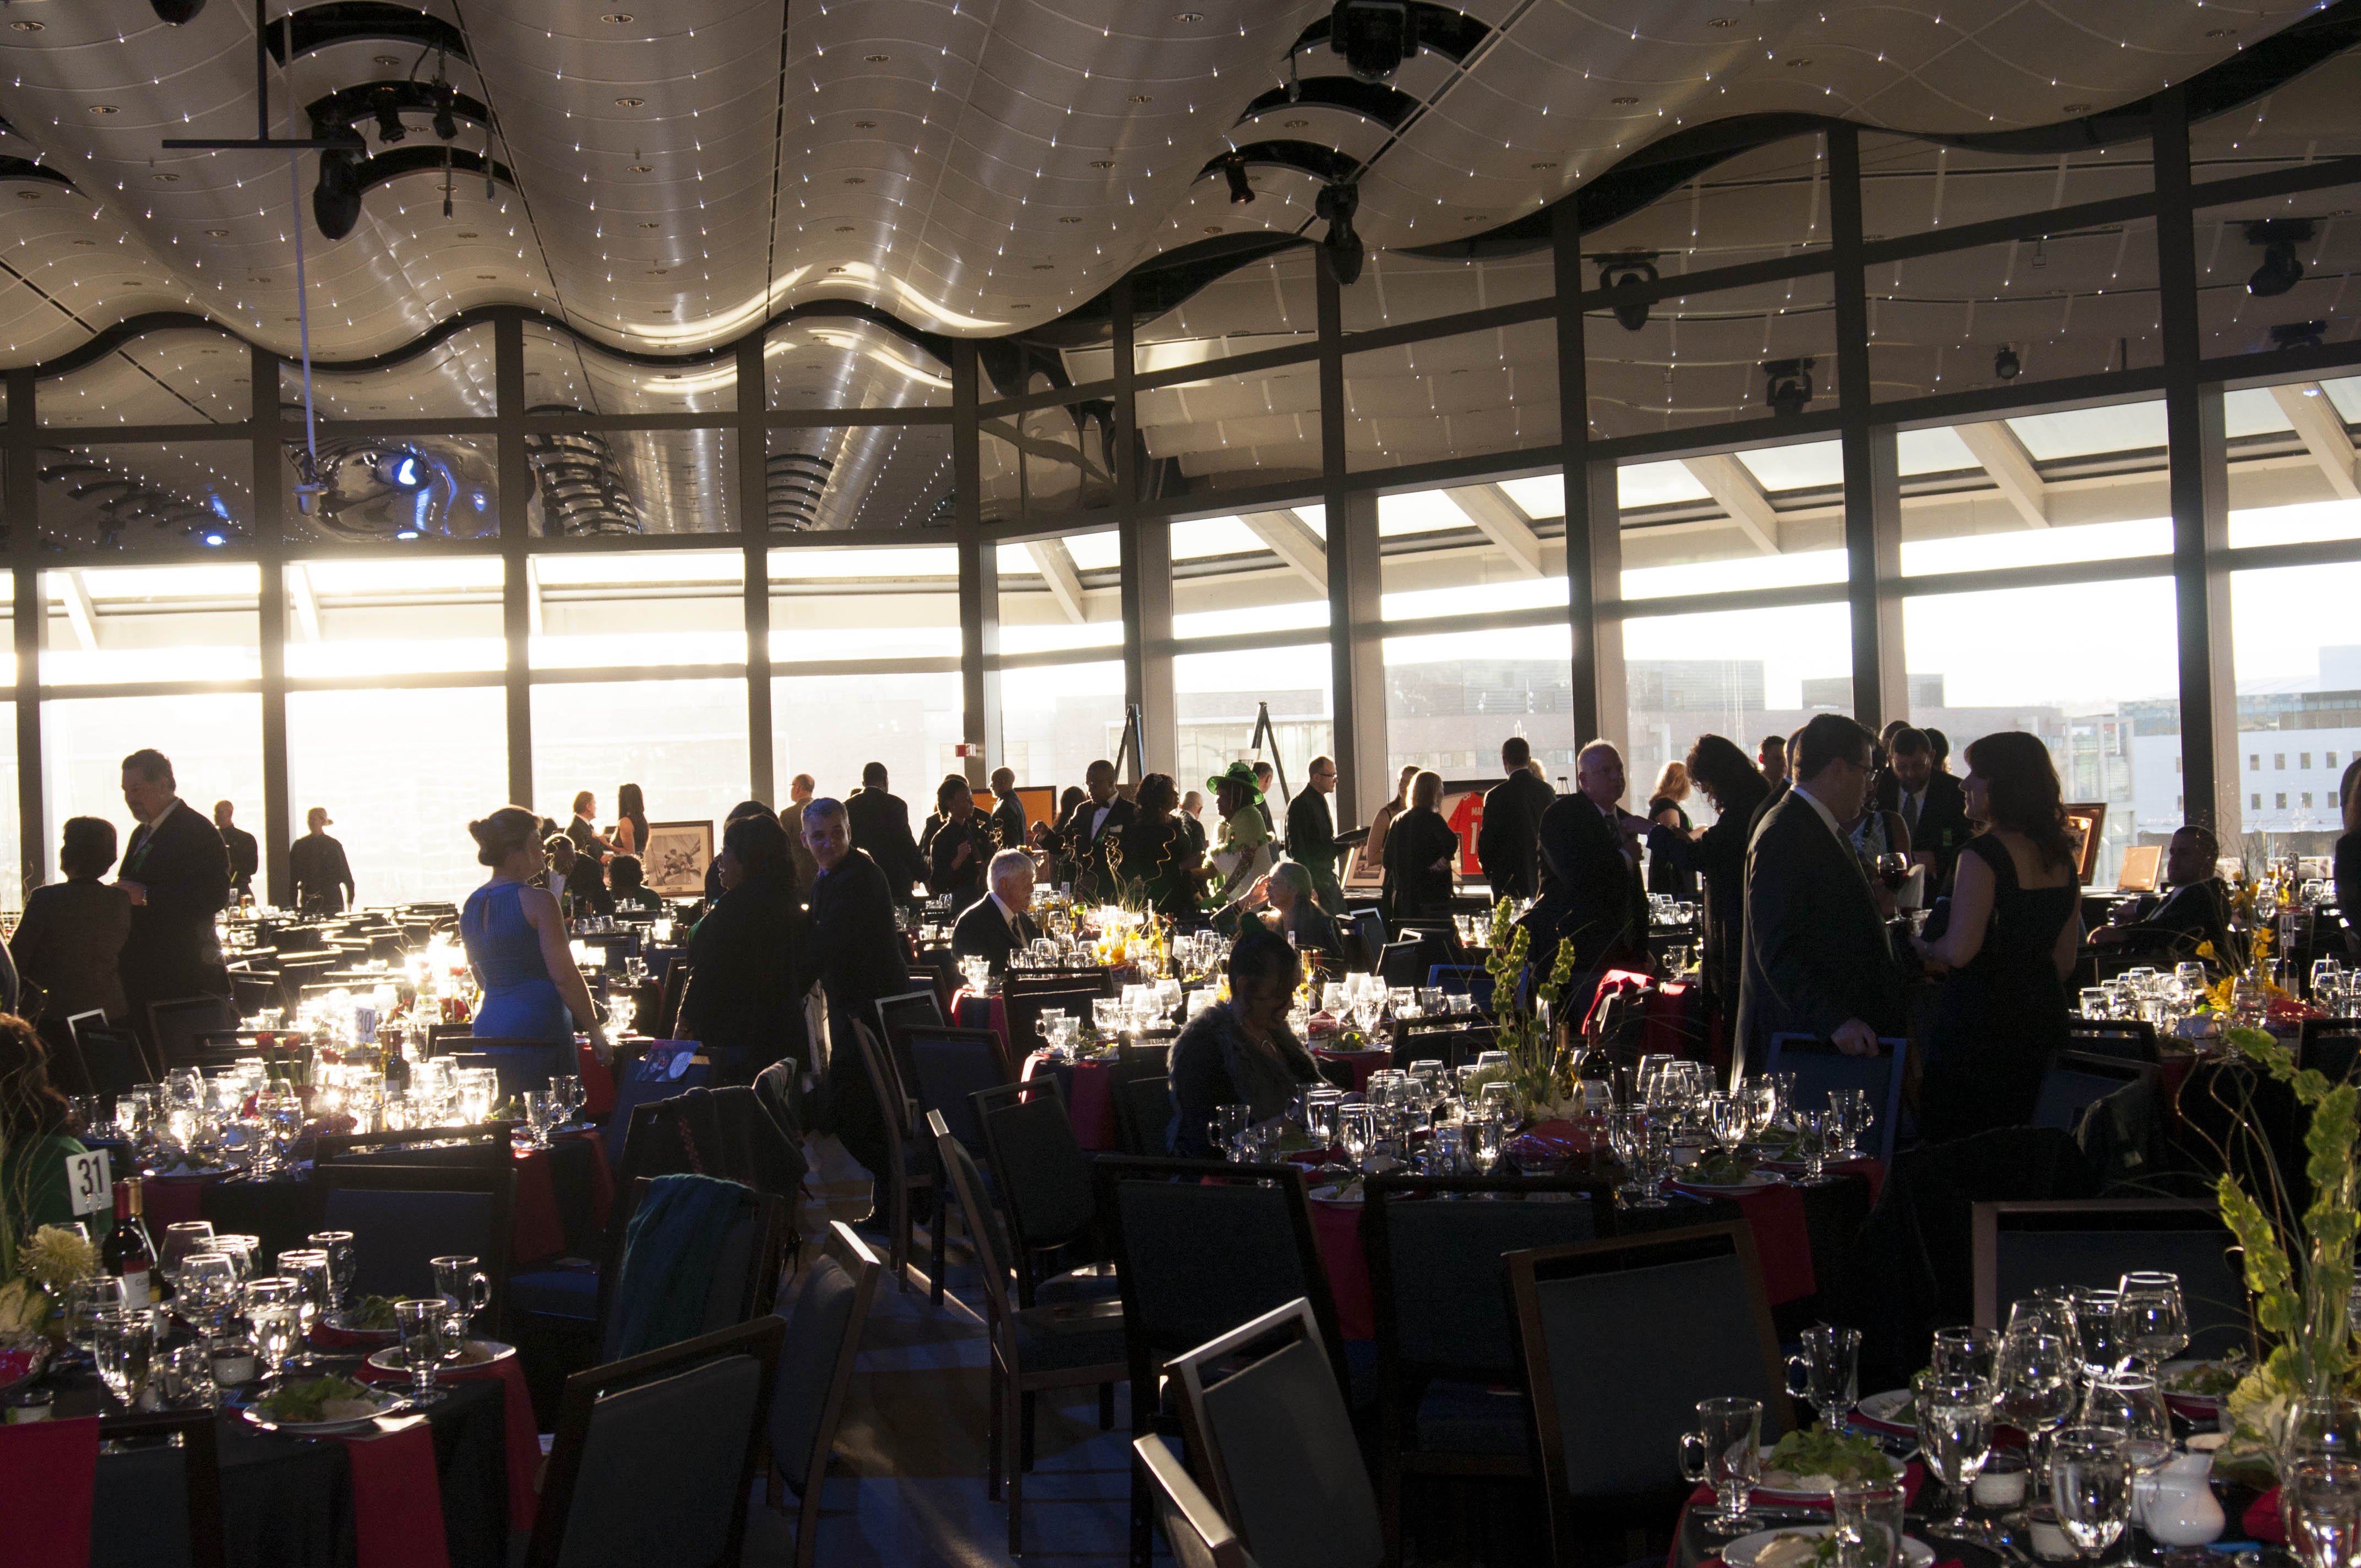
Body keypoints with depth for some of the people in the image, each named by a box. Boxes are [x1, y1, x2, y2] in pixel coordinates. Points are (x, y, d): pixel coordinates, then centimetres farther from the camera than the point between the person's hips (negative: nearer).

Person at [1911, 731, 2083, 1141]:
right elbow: (2066, 959, 13)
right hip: (2043, 1020, 8)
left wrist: (1923, 947, -2)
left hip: (1980, 1023, -8)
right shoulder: (2061, 856, 7)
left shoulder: (1984, 854, -17)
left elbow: (1959, 951, -22)